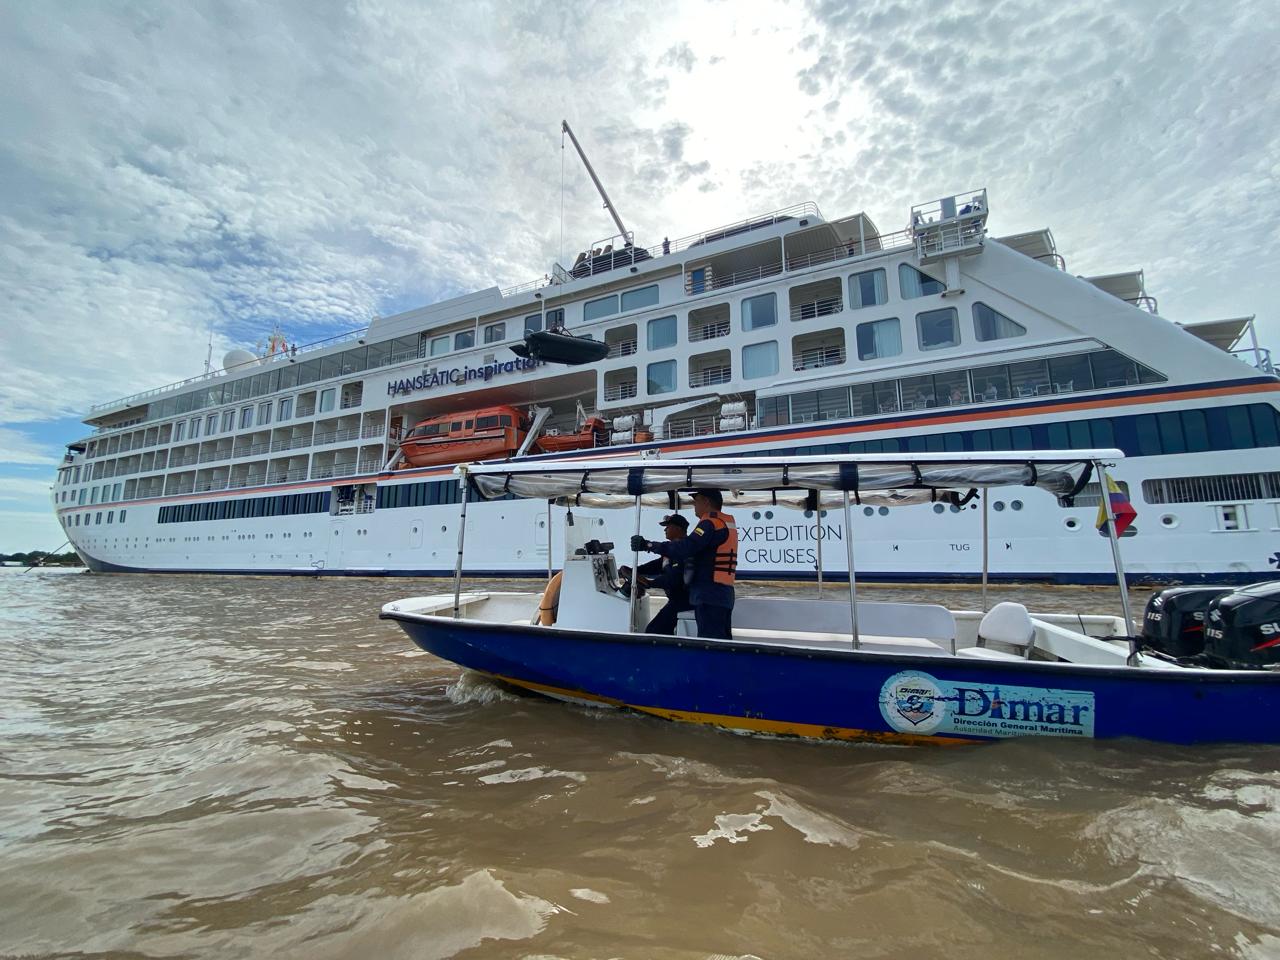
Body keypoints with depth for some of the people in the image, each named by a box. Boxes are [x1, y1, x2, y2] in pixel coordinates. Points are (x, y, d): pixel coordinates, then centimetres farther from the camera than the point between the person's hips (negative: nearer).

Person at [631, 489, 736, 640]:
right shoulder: (727, 522, 18)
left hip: (709, 595, -10)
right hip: (724, 595, 10)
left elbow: (685, 548, -24)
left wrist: (648, 545, -20)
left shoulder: (711, 523, -13)